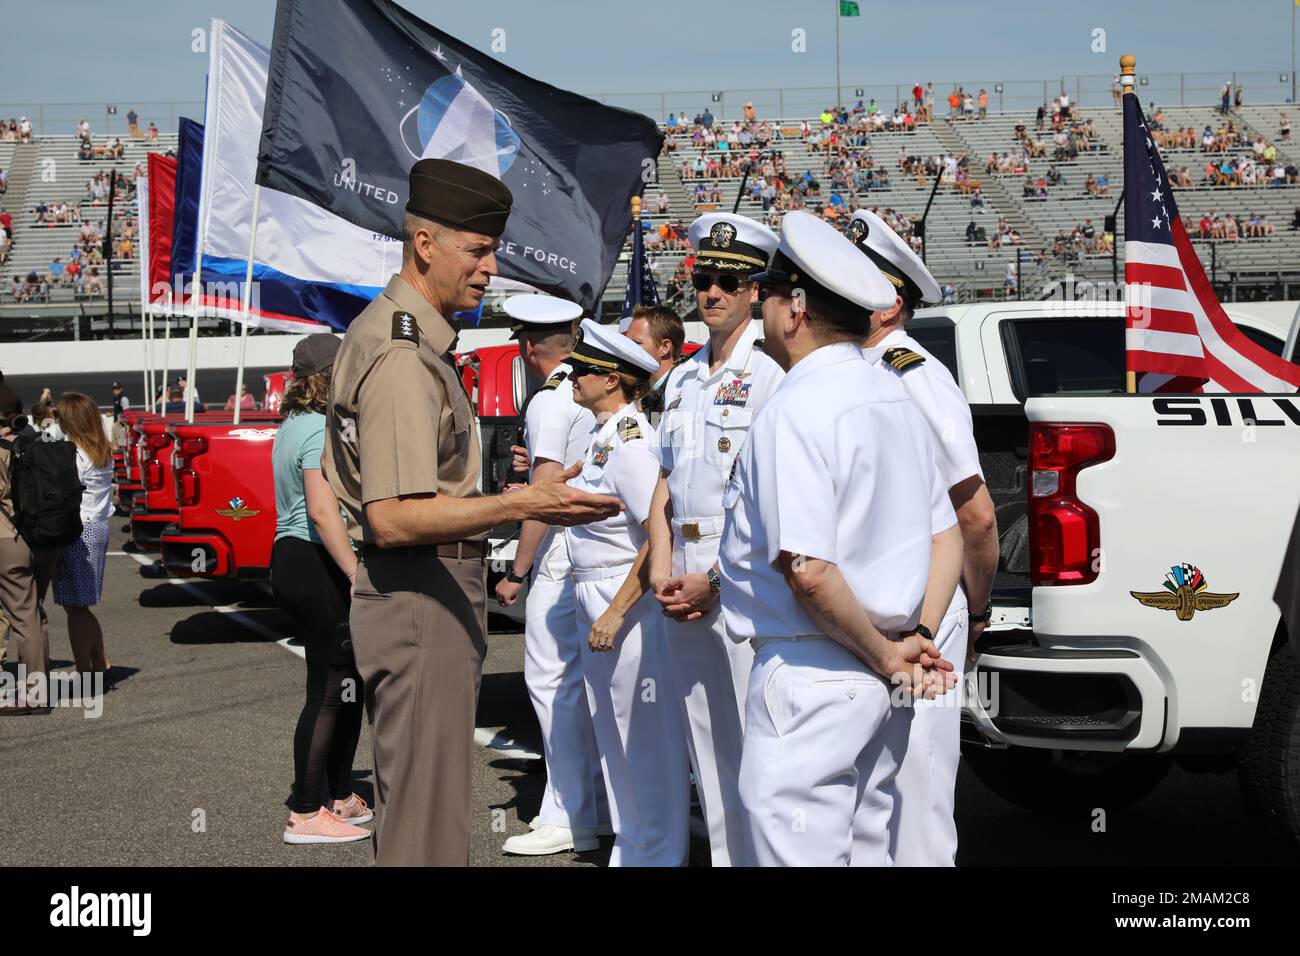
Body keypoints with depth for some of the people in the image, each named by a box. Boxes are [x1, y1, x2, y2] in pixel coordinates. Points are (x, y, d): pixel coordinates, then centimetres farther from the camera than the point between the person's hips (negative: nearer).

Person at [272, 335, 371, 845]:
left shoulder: (292, 427, 17)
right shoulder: (321, 431, -15)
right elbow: (323, 512, -25)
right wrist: (358, 576, -27)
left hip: (291, 559, 11)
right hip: (318, 568, -11)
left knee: (351, 682, 17)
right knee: (329, 690, -4)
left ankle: (341, 798, 25)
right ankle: (305, 816, 1)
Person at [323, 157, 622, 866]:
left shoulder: (375, 329, 15)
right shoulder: (405, 355, -19)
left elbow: (343, 476, 24)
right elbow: (394, 517, -26)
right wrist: (524, 503, -32)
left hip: (396, 589, 11)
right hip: (423, 595, -11)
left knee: (409, 800, 20)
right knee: (428, 818, -6)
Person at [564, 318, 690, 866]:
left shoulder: (630, 442, -18)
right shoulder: (600, 438, 11)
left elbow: (662, 535, -24)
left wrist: (616, 612, -23)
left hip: (629, 601, -10)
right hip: (595, 601, 10)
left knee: (646, 739, 1)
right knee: (613, 737, 18)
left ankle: (660, 855, 14)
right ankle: (629, 849, 30)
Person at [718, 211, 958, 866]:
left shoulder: (798, 408, -17)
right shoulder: (891, 396, 12)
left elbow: (808, 570, -25)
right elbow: (943, 536, 17)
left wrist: (887, 654, -13)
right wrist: (913, 643, 8)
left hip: (810, 675, -9)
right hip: (878, 686, 9)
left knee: (799, 853, -3)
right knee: (863, 850, 18)